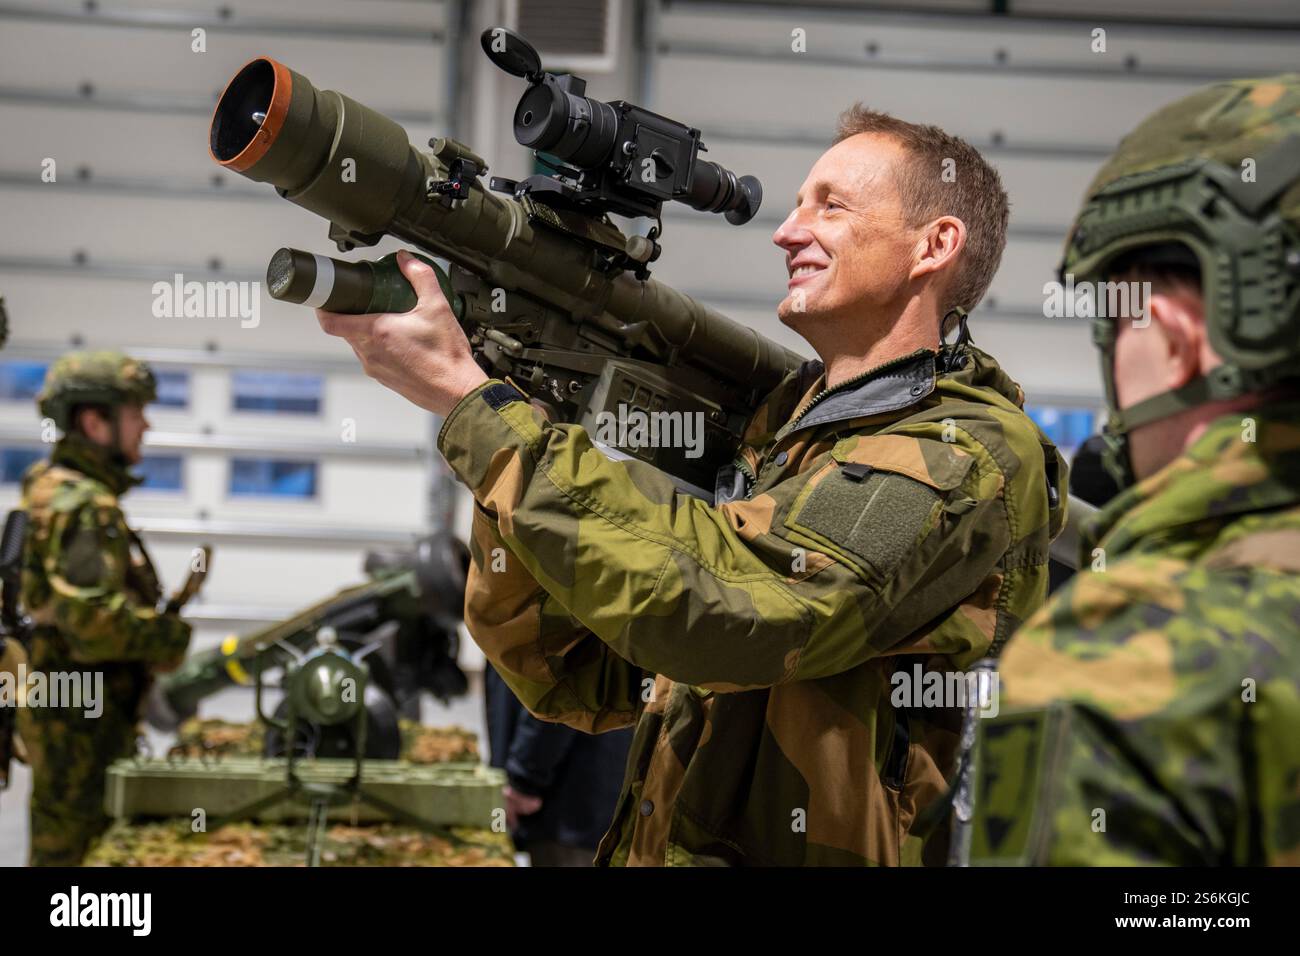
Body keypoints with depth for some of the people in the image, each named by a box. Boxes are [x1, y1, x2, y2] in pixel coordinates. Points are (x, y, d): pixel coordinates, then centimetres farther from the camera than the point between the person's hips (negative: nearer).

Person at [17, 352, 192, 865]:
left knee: (59, 846, 19)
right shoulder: (82, 506, -20)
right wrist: (173, 637, -15)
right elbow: (93, 620, -28)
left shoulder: (54, 490, 13)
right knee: (73, 847, -2)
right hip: (78, 716, -10)